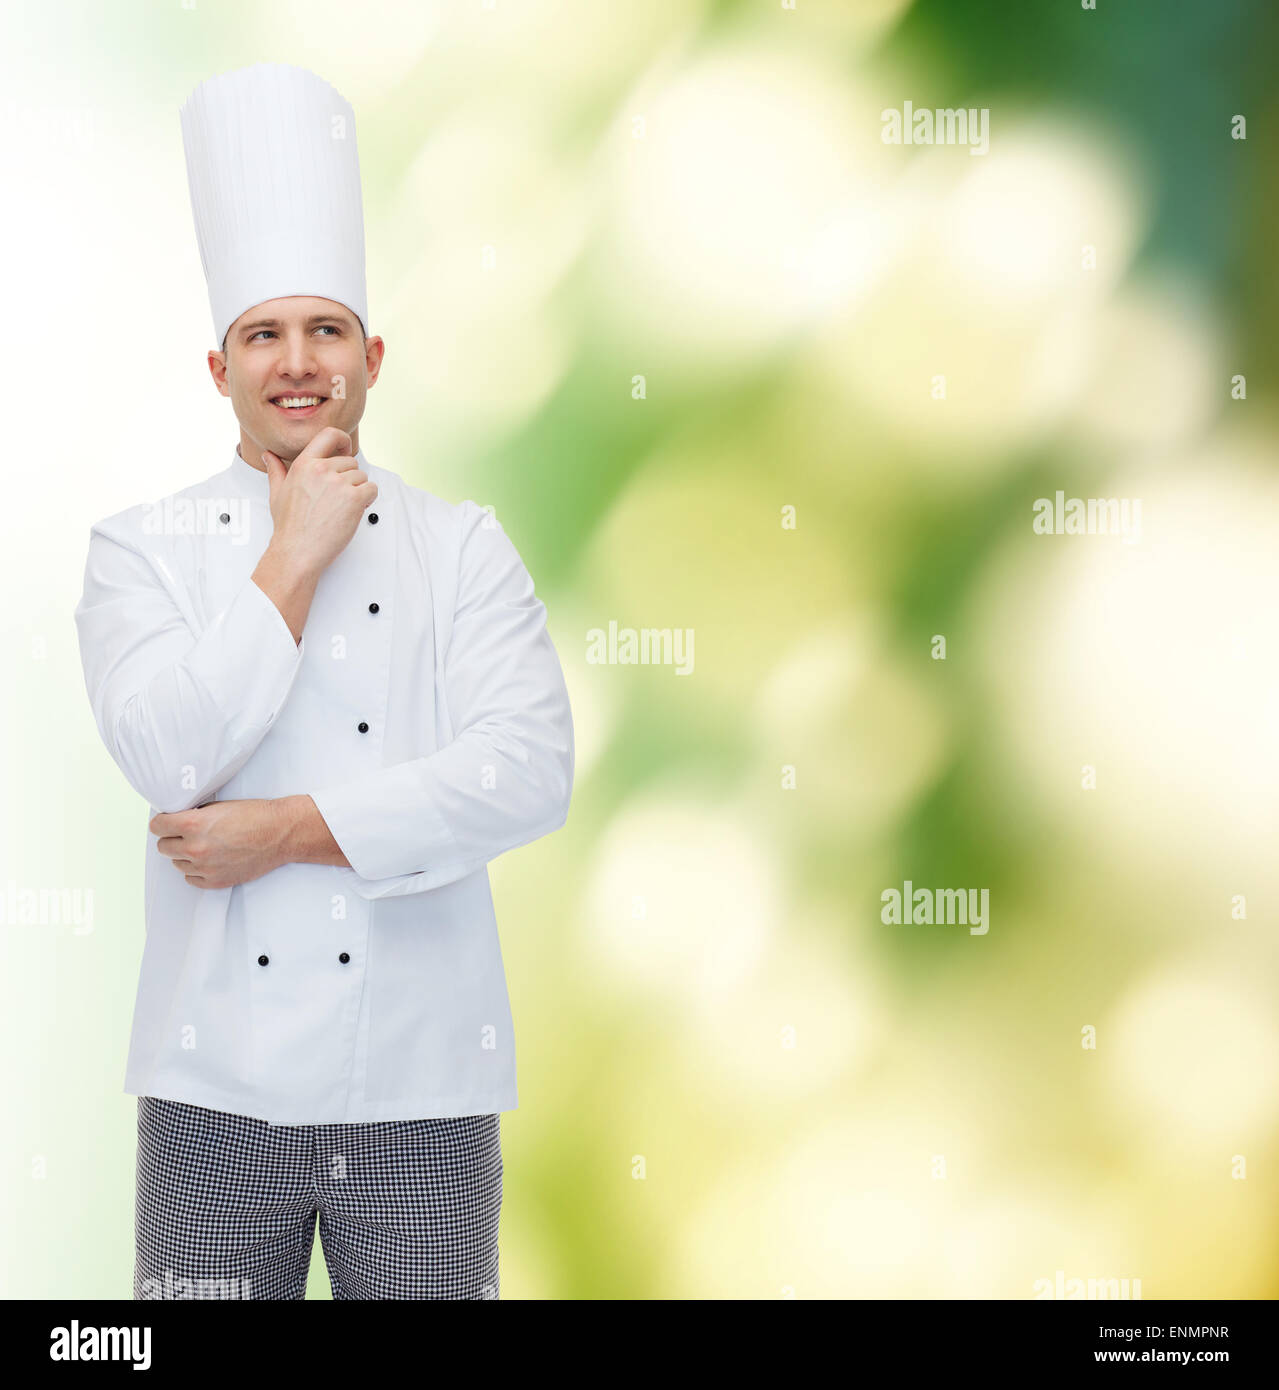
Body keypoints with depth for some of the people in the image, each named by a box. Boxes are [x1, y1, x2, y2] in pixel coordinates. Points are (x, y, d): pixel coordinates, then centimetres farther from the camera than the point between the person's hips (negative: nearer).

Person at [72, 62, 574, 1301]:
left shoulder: (464, 547, 4)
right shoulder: (139, 548, 3)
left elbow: (531, 769, -10)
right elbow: (166, 756, -13)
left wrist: (291, 829, -14)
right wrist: (296, 558, -10)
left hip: (423, 1080, 1)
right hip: (218, 1081, 0)